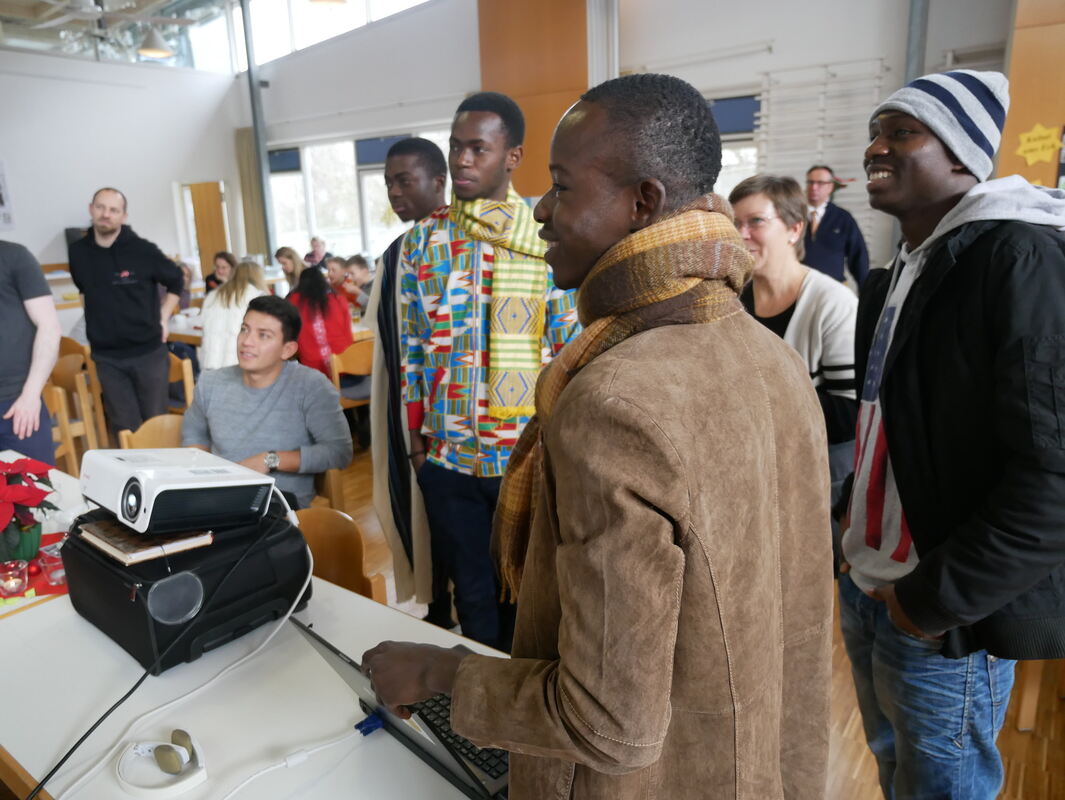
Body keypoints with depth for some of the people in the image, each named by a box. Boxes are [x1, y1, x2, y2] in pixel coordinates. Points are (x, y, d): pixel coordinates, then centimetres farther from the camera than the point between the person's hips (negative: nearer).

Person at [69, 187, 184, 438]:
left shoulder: (142, 250, -10)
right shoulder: (78, 252, 0)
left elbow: (176, 280, 6)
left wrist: (163, 318, 2)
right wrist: (101, 316, 10)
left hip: (148, 352, -2)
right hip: (107, 357, 2)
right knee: (125, 428, 6)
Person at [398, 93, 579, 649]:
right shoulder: (422, 242, 5)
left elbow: (571, 348, -3)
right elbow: (412, 346, 7)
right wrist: (416, 437, 6)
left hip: (527, 454, -2)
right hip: (447, 457, 2)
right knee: (471, 593, 15)